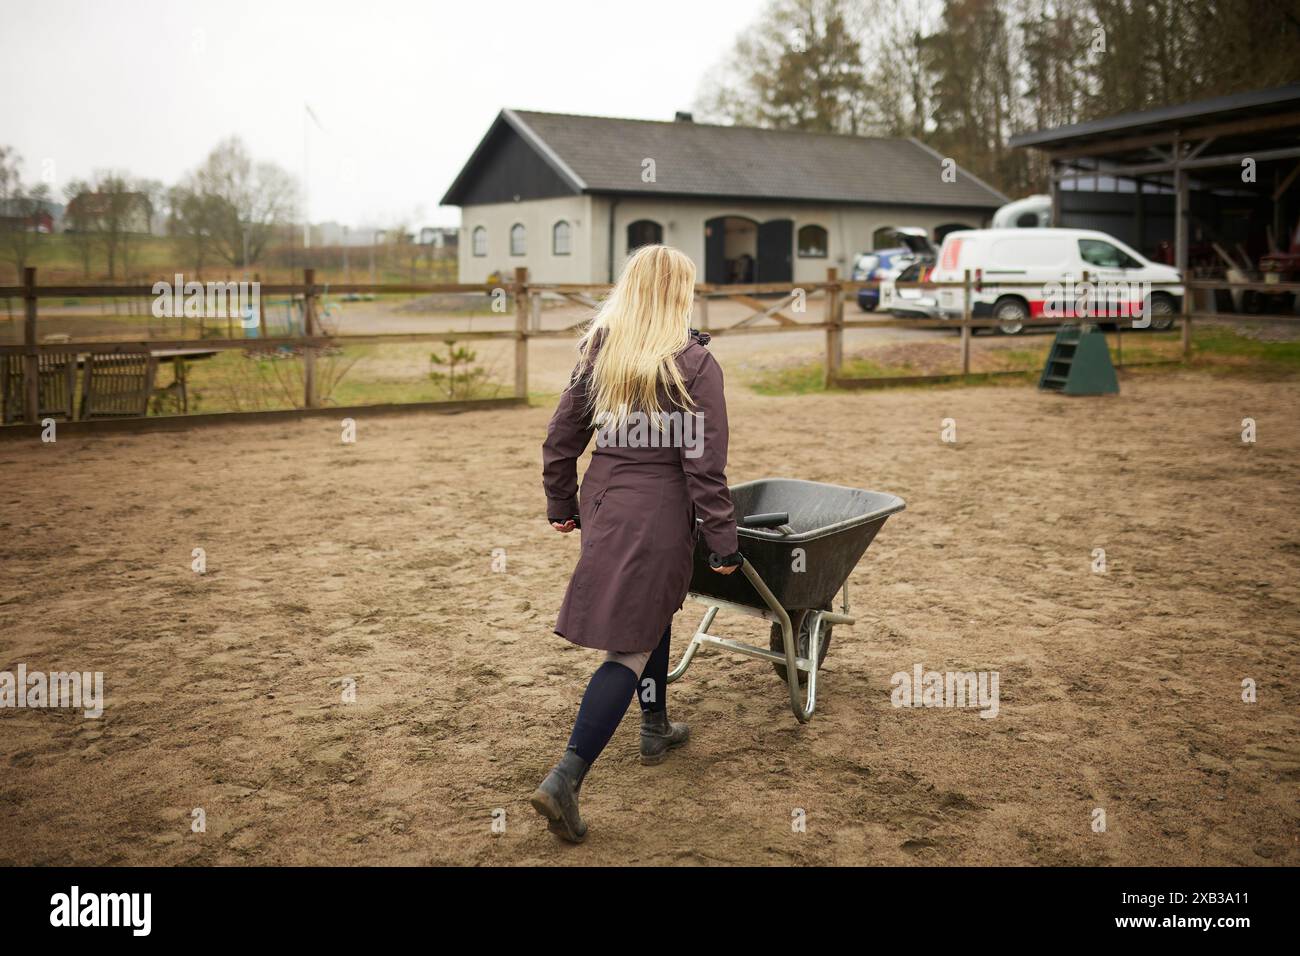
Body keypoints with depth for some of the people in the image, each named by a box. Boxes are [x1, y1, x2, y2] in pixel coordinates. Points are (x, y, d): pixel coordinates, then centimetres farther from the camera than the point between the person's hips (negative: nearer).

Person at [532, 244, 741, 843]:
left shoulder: (597, 355, 4)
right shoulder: (694, 364, -13)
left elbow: (562, 438, 9)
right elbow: (704, 465, -14)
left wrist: (560, 503, 23)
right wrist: (723, 542, -7)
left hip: (603, 502, 7)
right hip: (660, 514, -7)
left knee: (654, 612, 28)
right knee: (631, 648, -2)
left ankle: (656, 729, 44)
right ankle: (565, 779, -10)